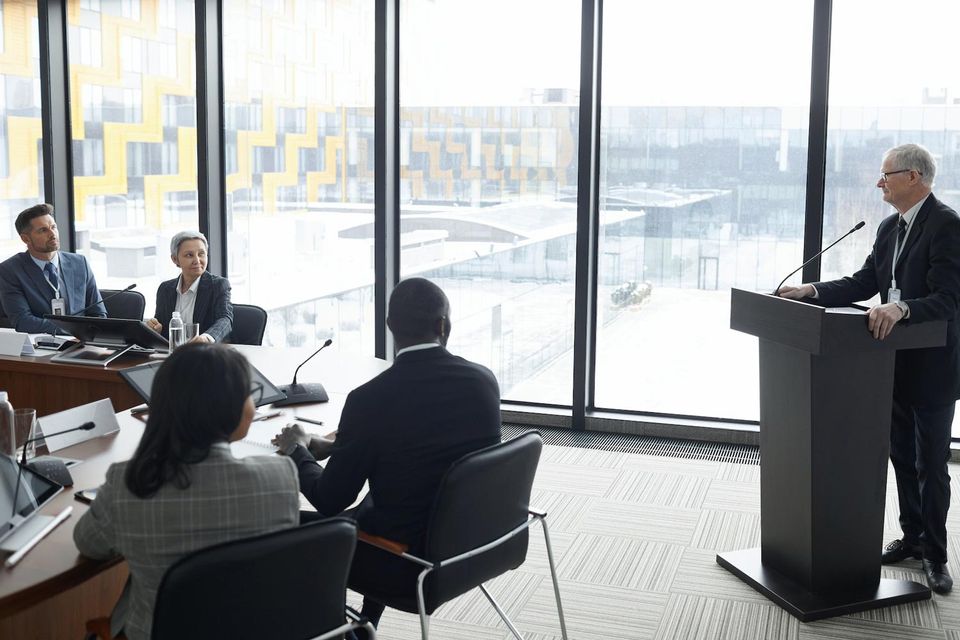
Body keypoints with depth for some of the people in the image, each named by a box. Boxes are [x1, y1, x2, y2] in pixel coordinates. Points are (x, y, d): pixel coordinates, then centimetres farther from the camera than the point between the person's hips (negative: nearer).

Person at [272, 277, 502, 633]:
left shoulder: (369, 400, -21)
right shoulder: (484, 381, -5)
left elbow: (329, 501, -12)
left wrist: (298, 450, 8)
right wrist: (336, 446, 17)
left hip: (413, 563, -5)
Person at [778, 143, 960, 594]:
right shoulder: (890, 227, 9)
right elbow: (864, 282, 8)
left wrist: (902, 308, -41)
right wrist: (812, 291, -4)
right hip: (896, 365, 8)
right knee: (902, 458, 18)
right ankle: (912, 537, 33)